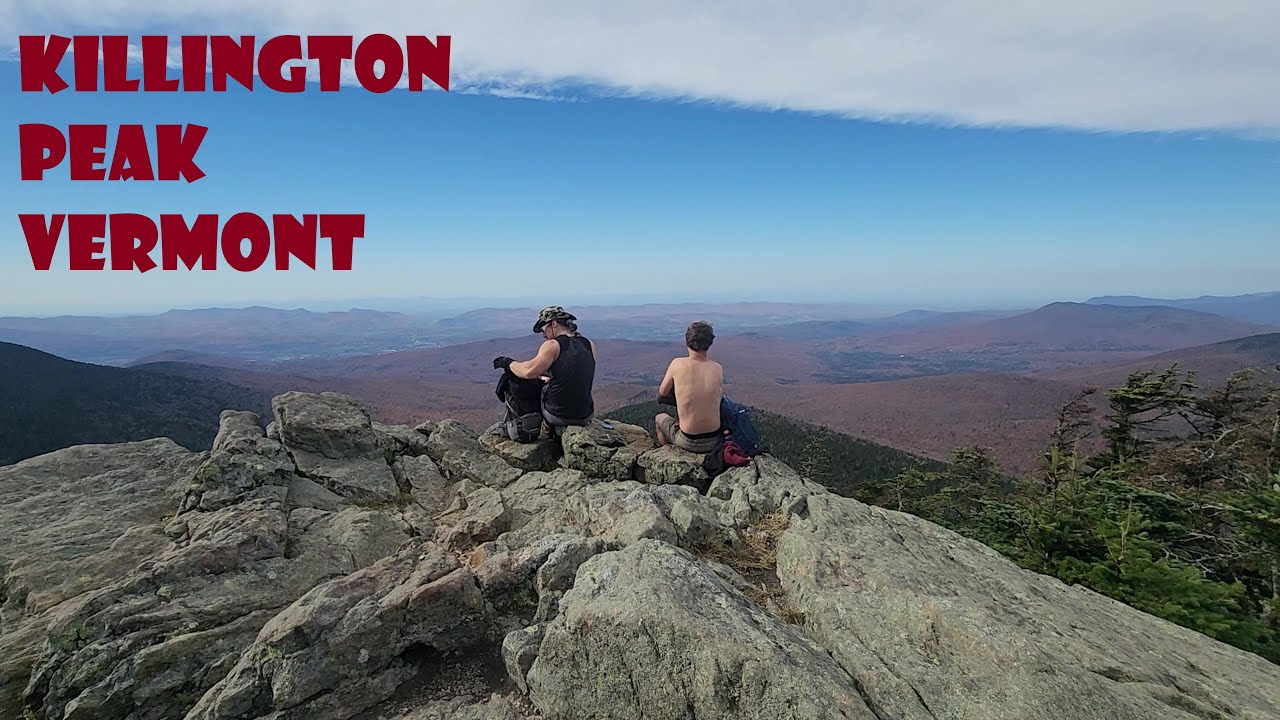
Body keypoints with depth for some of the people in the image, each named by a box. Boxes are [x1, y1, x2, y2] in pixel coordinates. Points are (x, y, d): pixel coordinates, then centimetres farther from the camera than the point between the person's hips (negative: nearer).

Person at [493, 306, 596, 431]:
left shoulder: (552, 345, -13)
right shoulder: (590, 345, 4)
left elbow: (529, 371, -23)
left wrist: (508, 363, -5)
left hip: (556, 417, -5)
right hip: (586, 417, 5)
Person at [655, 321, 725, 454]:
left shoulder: (678, 364, -13)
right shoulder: (718, 369, -5)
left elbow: (662, 393, 4)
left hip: (689, 443, -3)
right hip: (715, 442, 3)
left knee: (659, 419, 29)